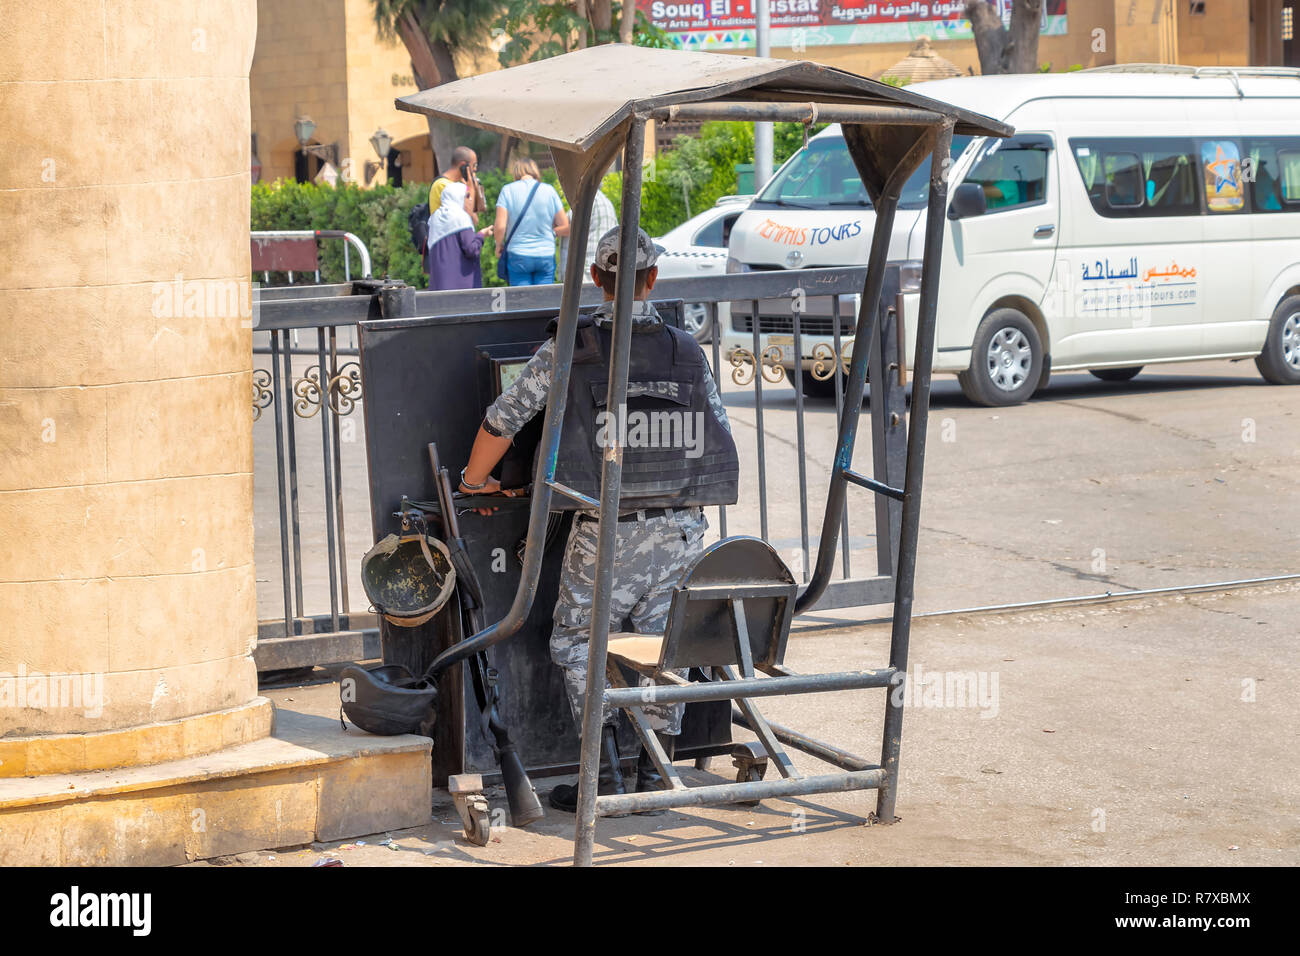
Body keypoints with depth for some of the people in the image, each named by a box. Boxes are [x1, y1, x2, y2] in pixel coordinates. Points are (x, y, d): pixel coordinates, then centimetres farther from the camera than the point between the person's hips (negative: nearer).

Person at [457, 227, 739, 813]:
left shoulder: (568, 350, -3)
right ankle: (655, 776, 12)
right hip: (680, 526, 3)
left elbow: (502, 419, 1)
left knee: (576, 641, 11)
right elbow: (720, 440, 12)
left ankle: (604, 777, 2)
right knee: (665, 644, 12)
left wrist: (475, 480, 17)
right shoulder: (687, 351, 6)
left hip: (606, 532, -3)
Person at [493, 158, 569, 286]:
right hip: (546, 255, 1)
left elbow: (500, 226, -10)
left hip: (518, 256, -1)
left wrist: (499, 245, 8)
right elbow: (566, 227, 1)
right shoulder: (549, 190, 2)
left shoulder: (508, 190, -2)